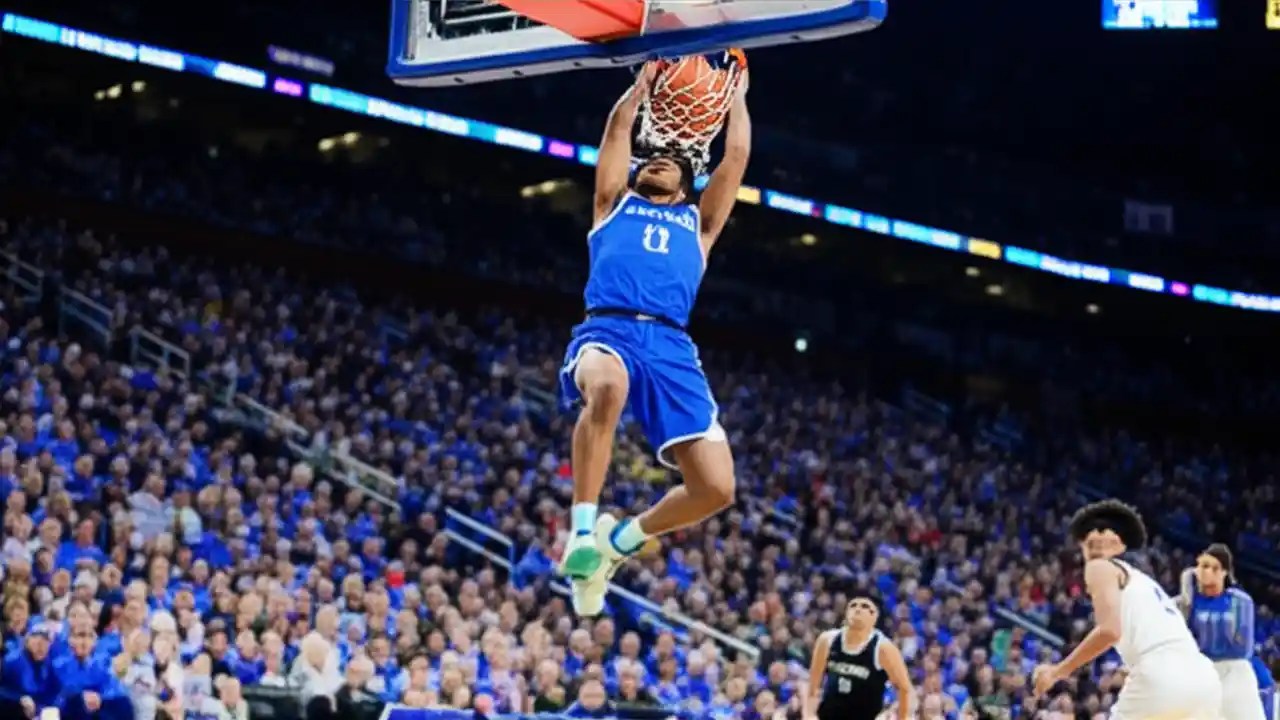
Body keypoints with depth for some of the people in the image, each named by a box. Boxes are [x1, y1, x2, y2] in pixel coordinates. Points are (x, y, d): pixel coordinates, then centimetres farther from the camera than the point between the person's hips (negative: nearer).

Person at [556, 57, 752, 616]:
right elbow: (619, 127, 26)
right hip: (609, 329, -3)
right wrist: (646, 81, 37)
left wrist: (736, 95, 39)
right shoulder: (616, 205, 29)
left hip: (671, 346, 3)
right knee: (607, 387, -43)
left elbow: (737, 154, 31)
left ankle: (622, 539, 16)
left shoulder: (698, 221, 33)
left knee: (715, 488, -13)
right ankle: (582, 532, -31)